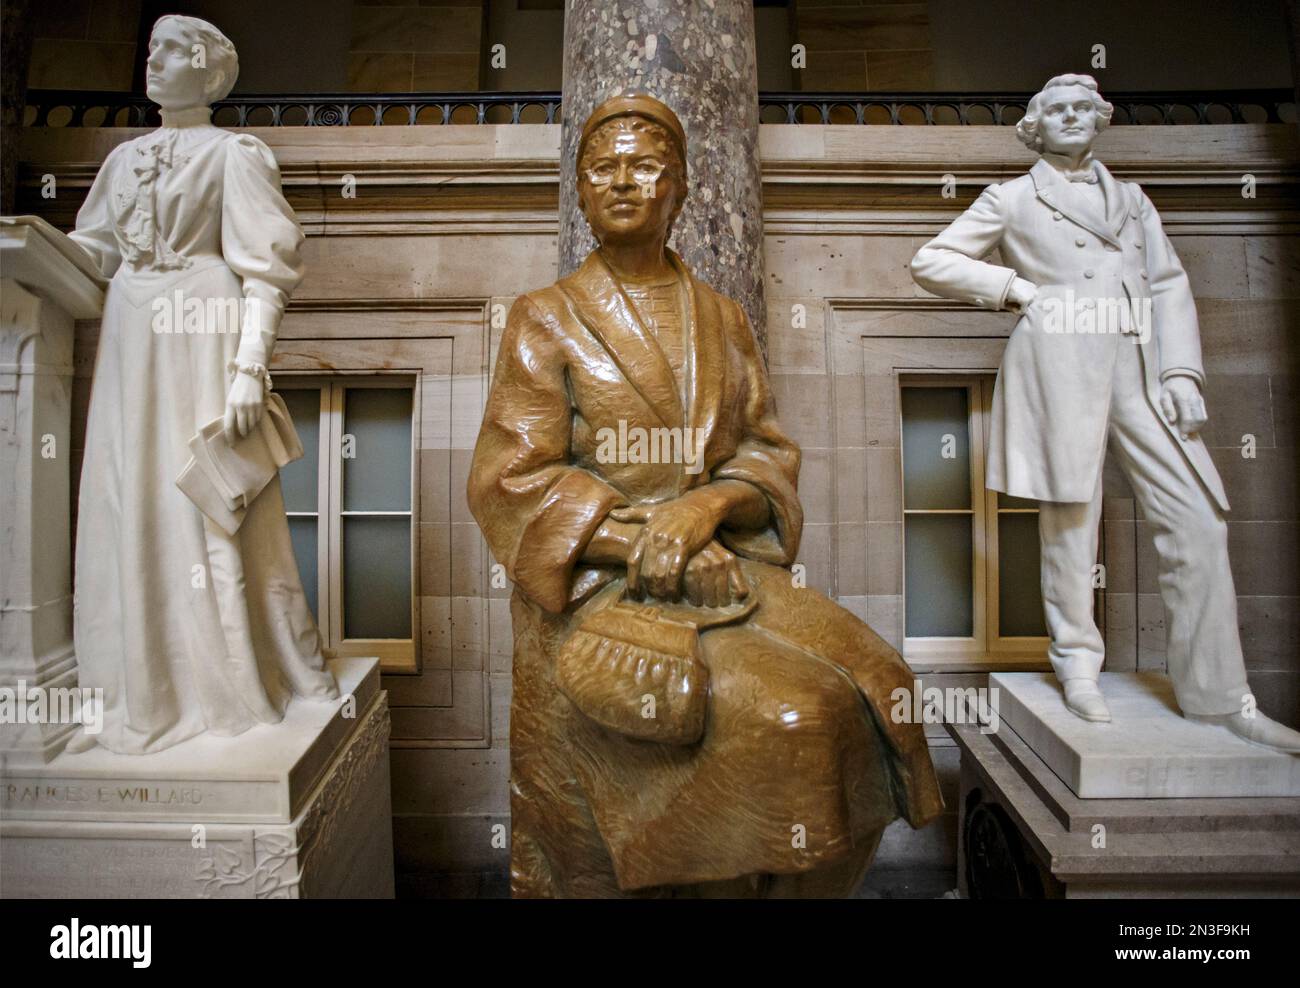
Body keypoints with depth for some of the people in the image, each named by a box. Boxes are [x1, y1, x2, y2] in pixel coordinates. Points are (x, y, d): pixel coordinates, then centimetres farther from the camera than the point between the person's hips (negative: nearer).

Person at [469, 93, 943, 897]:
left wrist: (707, 507, -14)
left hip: (725, 566, 4)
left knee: (871, 680, -17)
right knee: (783, 718, -24)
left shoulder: (723, 319, 14)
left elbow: (770, 454, 8)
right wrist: (642, 542, -16)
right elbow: (511, 482, -5)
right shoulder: (547, 319, 4)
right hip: (599, 587, -4)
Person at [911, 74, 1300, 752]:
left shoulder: (1132, 199, 26)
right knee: (1070, 516, -6)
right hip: (1058, 362, -3)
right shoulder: (1013, 198, 15)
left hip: (1137, 366, 4)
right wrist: (1016, 287, 0)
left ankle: (1218, 695, 3)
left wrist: (1180, 371, 2)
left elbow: (1169, 286, 17)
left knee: (1197, 520, -5)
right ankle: (1078, 665, 9)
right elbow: (930, 262, 10)